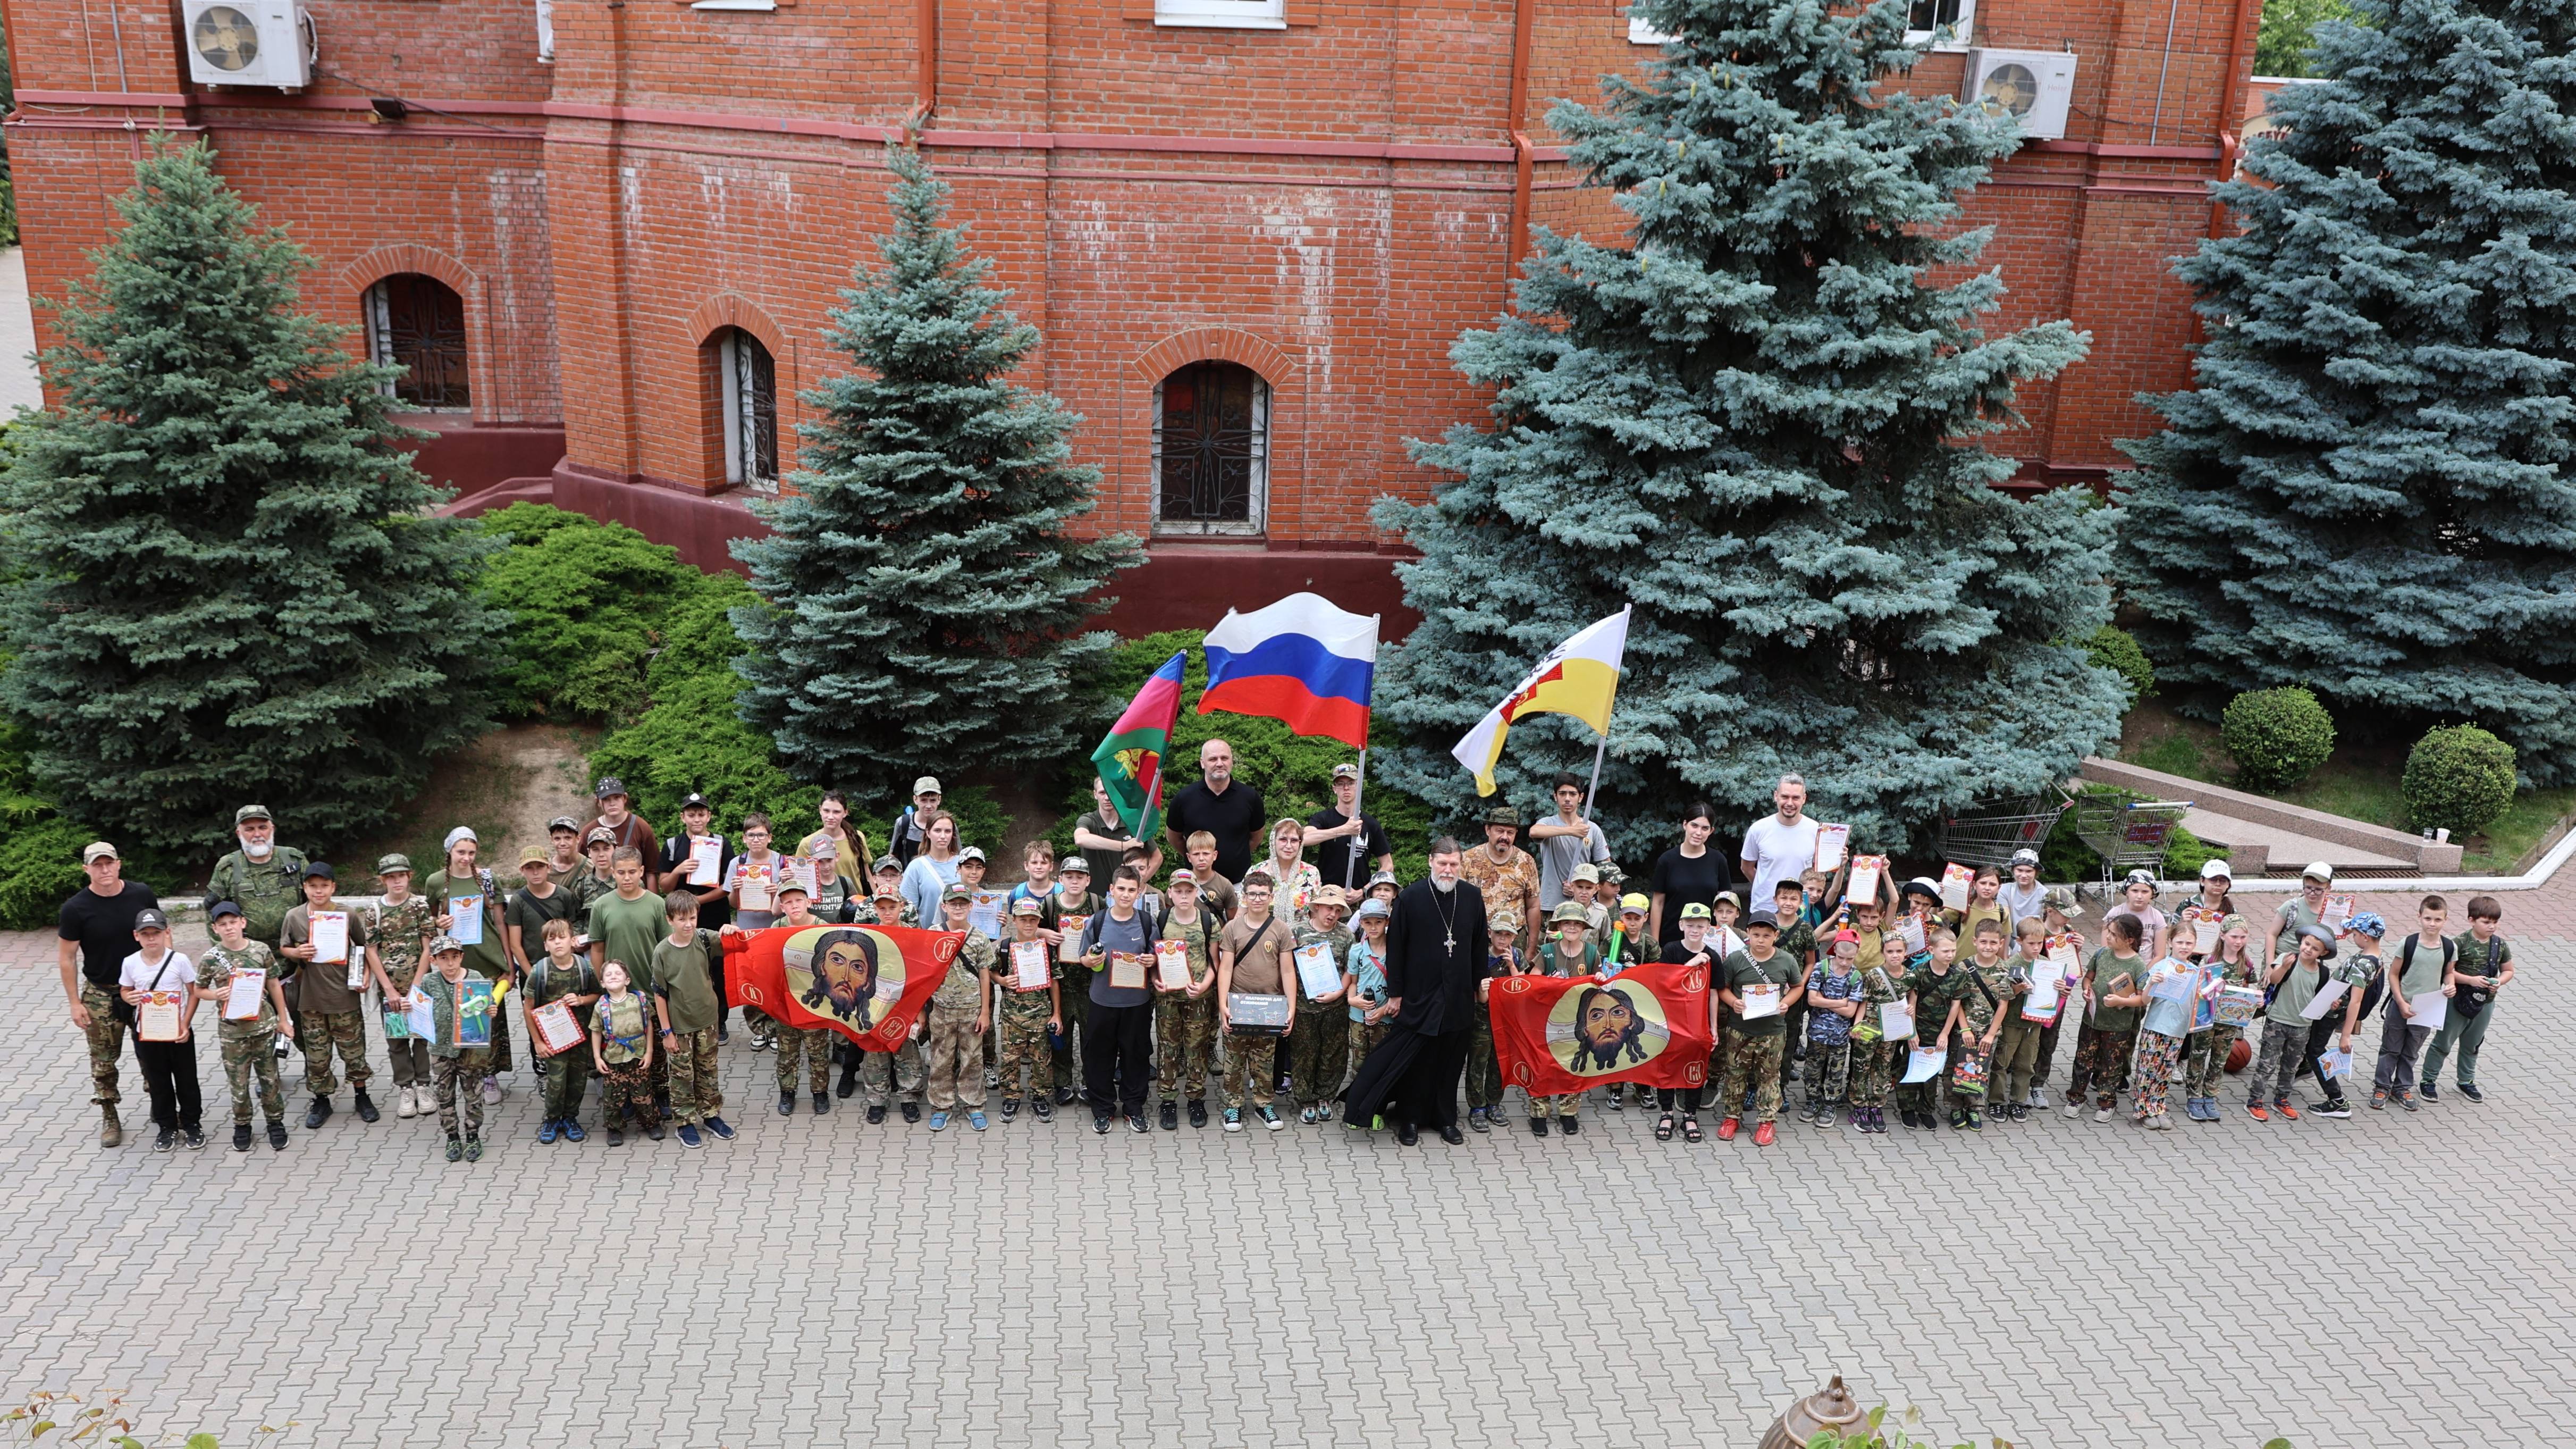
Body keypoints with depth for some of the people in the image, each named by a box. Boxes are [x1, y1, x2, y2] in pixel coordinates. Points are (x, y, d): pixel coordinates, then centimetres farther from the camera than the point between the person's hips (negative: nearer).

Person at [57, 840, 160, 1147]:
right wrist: (75, 1003, -6)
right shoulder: (76, 909, -12)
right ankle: (109, 1118, 19)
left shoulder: (142, 894, -6)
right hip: (101, 995, -1)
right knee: (104, 1060, 5)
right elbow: (66, 957, -4)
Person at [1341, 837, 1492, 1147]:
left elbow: (1479, 945, 11)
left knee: (1451, 1060, 10)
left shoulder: (1472, 897, 1)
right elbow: (1395, 947, -4)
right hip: (1420, 994, -3)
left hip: (1459, 996, 3)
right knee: (1415, 1060, 2)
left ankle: (1446, 1119, 24)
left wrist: (1480, 985, 12)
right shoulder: (1410, 897, -8)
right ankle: (1410, 1119, 17)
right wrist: (1395, 992, -4)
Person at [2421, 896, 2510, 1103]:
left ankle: (2466, 1082, 36)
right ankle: (2428, 1081, 17)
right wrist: (2471, 980, -26)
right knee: (2443, 1043, 7)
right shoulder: (2460, 943, -17)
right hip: (2458, 1000, -4)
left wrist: (2499, 982, -11)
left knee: (2472, 1045, 20)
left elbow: (2508, 971, 9)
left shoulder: (2501, 945, -3)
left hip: (2485, 1003, 4)